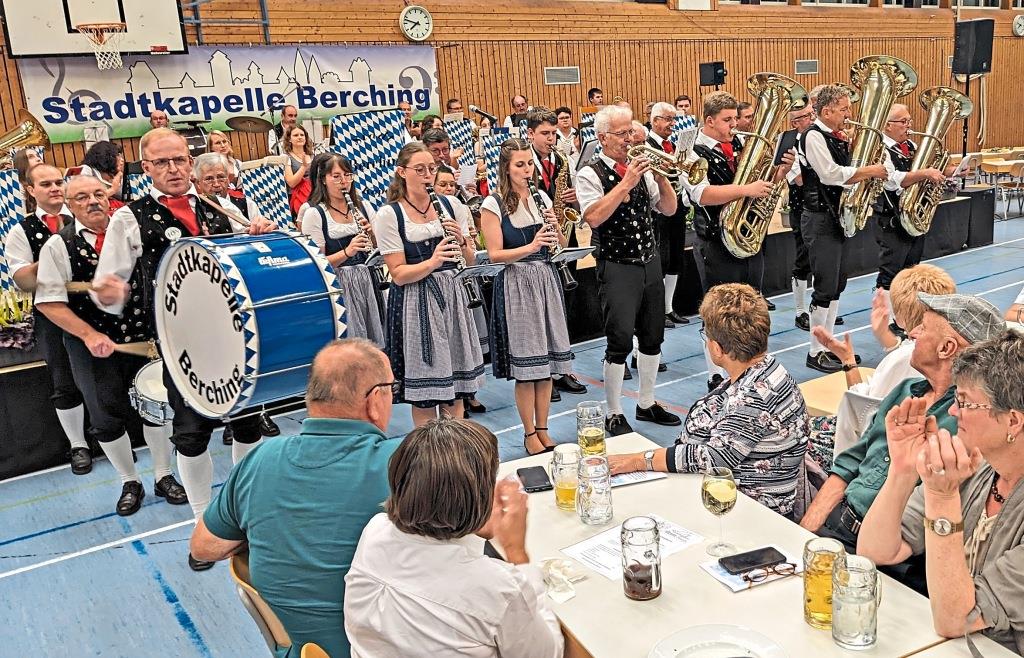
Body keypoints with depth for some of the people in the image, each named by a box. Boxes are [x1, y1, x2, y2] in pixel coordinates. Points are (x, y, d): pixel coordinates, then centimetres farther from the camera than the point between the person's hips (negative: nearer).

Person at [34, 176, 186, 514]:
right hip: (94, 347, -1)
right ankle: (130, 483, 31)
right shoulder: (58, 246, -6)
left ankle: (163, 476, 31)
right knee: (108, 419, 10)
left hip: (145, 339, 2)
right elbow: (49, 302, -10)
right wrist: (89, 335, -18)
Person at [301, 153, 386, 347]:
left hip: (367, 282, 4)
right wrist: (347, 252, -23)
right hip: (337, 287, -4)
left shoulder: (363, 206, 8)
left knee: (372, 337, 7)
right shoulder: (314, 214, -6)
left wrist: (370, 232, -7)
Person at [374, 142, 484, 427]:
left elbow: (470, 260, 9)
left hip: (451, 296, 4)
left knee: (455, 385, 11)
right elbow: (398, 274, -10)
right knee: (423, 393, 1)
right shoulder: (388, 216, -6)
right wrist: (432, 261, -26)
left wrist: (461, 240, -11)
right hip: (415, 302, -4)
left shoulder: (451, 205, 6)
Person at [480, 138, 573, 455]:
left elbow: (562, 245, 12)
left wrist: (555, 227, -8)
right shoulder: (493, 204, -6)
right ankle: (529, 433, 13)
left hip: (546, 281, 5)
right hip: (516, 285, -5)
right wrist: (531, 246, -22)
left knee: (547, 359, 8)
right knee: (525, 365, -1)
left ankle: (543, 429, 21)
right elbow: (495, 254, -10)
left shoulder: (541, 197, 9)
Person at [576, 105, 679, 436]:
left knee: (653, 337, 13)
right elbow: (593, 217, -23)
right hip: (617, 268, -6)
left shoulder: (640, 168, 9)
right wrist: (626, 183, -23)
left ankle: (647, 404, 29)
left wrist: (661, 178, -8)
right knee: (620, 342, -3)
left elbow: (669, 209, 8)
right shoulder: (590, 173, -7)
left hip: (650, 263, 6)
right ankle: (614, 415, 10)